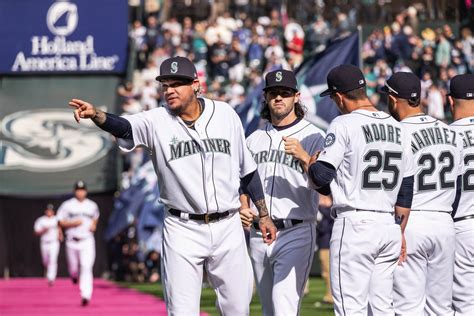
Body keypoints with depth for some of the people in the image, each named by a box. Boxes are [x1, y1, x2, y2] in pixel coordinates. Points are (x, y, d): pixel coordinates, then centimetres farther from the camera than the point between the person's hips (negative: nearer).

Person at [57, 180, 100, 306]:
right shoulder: (67, 205, -1)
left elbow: (95, 217, 26)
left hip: (87, 241, 0)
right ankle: (74, 276, 49)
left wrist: (94, 225, 5)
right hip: (72, 242, 0)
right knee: (73, 267, 10)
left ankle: (86, 296, -19)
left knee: (86, 268, -14)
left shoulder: (92, 205, 7)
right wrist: (73, 223, -16)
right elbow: (60, 222, -1)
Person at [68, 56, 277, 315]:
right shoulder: (156, 121, -6)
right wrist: (95, 115, -49)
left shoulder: (225, 114, 2)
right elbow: (123, 126, -28)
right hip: (183, 230, -2)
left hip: (227, 228, 2)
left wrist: (264, 215, 11)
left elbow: (247, 170, 10)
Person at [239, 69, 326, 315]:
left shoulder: (313, 137, -4)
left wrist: (302, 155, -30)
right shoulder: (254, 139, 14)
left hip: (295, 233, -6)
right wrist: (243, 208, 2)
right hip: (258, 235, 6)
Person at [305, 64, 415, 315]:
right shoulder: (396, 127, 12)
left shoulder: (344, 124, -8)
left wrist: (309, 162, 8)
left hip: (354, 225, -7)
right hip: (389, 226, 7)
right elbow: (406, 188, 16)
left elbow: (321, 177, -14)